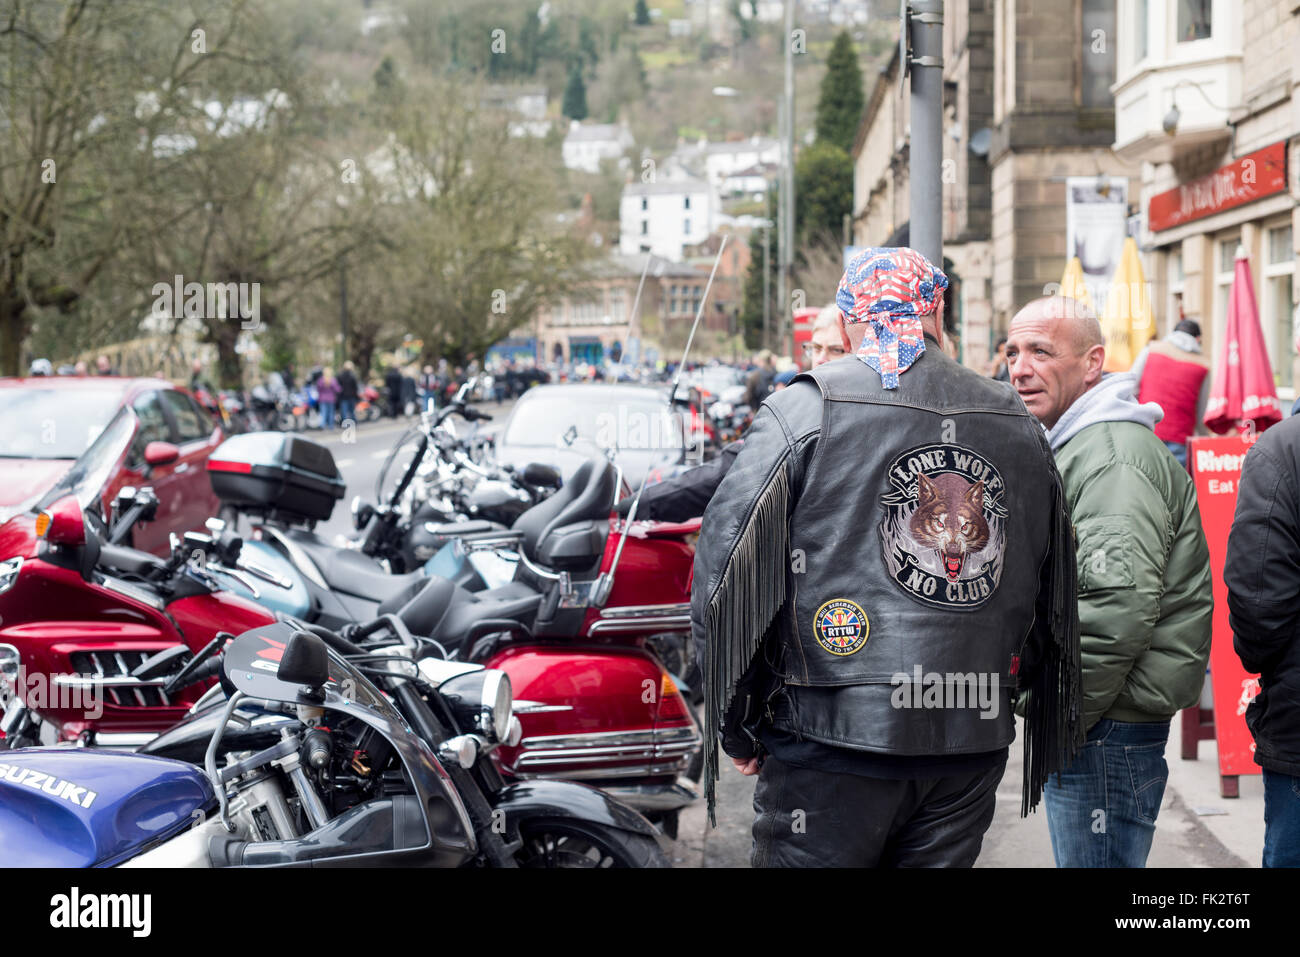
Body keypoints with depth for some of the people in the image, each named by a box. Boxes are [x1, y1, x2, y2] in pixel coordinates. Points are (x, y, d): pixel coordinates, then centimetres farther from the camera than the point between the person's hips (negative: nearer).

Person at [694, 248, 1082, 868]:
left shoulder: (805, 409, -4)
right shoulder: (1019, 427, 11)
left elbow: (725, 569, -6)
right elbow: (1052, 598, 17)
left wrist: (736, 727, 4)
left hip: (835, 743, -4)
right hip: (972, 748, 5)